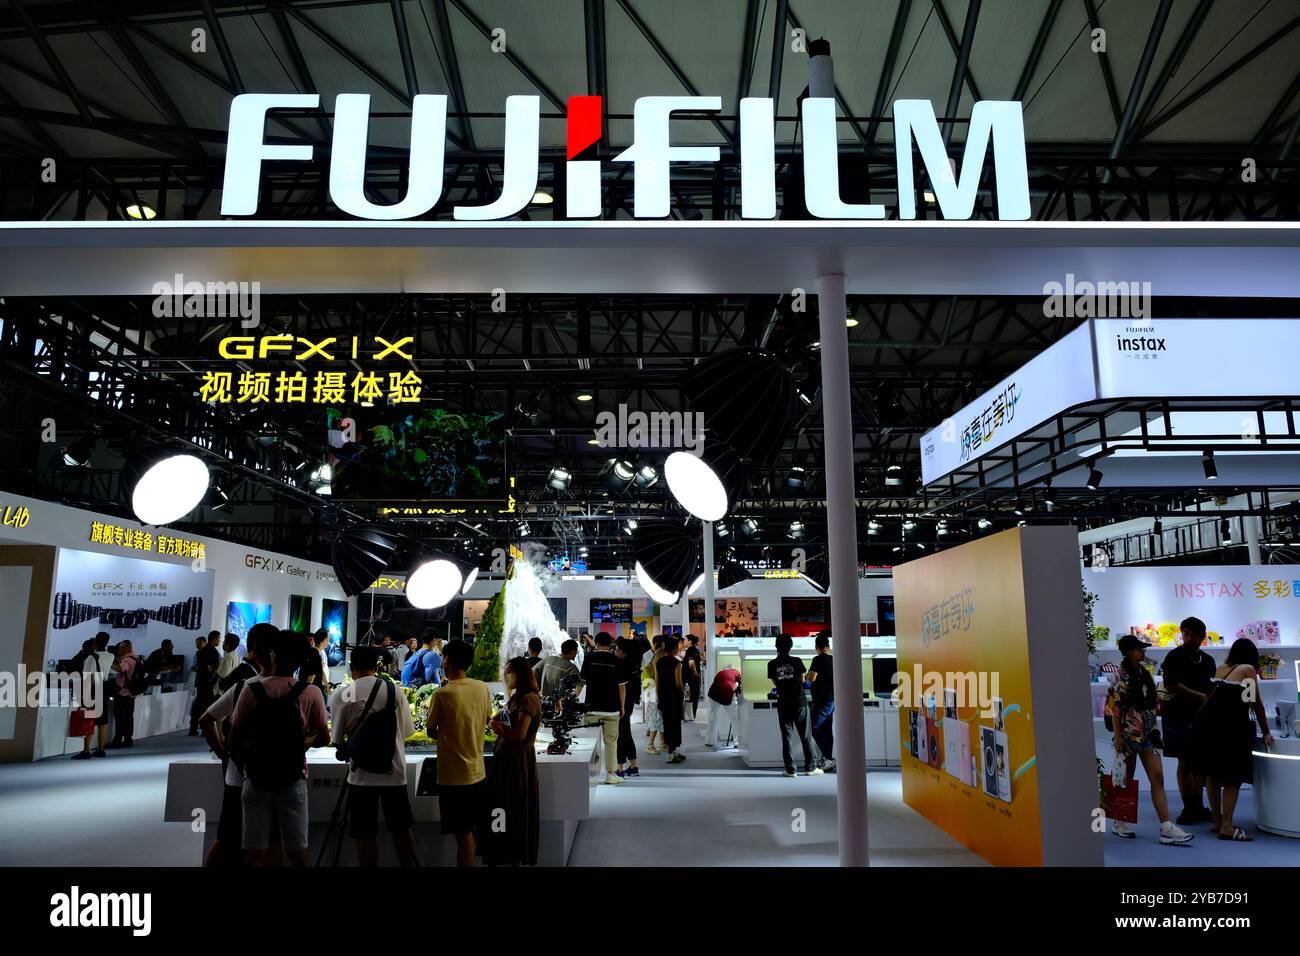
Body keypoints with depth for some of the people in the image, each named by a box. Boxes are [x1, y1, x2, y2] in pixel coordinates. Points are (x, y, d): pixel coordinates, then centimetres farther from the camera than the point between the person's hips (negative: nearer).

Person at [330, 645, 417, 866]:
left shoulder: (342, 694, -7)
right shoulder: (394, 690, -2)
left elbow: (337, 740, 1)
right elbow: (405, 732, 4)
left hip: (362, 775, -2)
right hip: (394, 772, 2)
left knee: (365, 834, 7)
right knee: (401, 829, 15)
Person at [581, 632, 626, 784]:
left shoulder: (589, 658, -2)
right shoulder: (616, 661, -2)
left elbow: (582, 680, 4)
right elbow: (622, 686, -1)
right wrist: (622, 707, 8)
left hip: (592, 707, 0)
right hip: (611, 708, 0)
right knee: (611, 741, 6)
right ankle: (611, 774, 7)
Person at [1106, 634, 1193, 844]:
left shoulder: (1145, 673, 8)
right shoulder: (1121, 674, -12)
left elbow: (1150, 703, 15)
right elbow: (1114, 706, -14)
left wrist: (1153, 729, 10)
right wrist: (1118, 736, -17)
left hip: (1147, 732, 6)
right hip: (1129, 732, -6)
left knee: (1157, 777, -1)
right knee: (1126, 779, 5)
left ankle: (1166, 827, -2)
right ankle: (1118, 821, 19)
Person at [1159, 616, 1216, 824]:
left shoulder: (1207, 660, 12)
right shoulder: (1174, 657, -4)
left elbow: (1212, 689, 15)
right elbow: (1172, 685, -12)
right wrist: (1200, 696, -13)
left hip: (1201, 716, 5)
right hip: (1178, 716, -5)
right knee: (1184, 763, -1)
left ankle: (1198, 807, 16)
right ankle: (1189, 808, 6)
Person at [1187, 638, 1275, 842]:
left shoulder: (1220, 668, 21)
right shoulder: (1248, 669, 6)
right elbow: (1257, 704, 8)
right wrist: (1266, 732, 20)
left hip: (1206, 725, 6)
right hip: (1228, 728, -6)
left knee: (1213, 773, 17)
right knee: (1233, 777, 1)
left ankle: (1217, 820, 26)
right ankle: (1226, 827, -1)